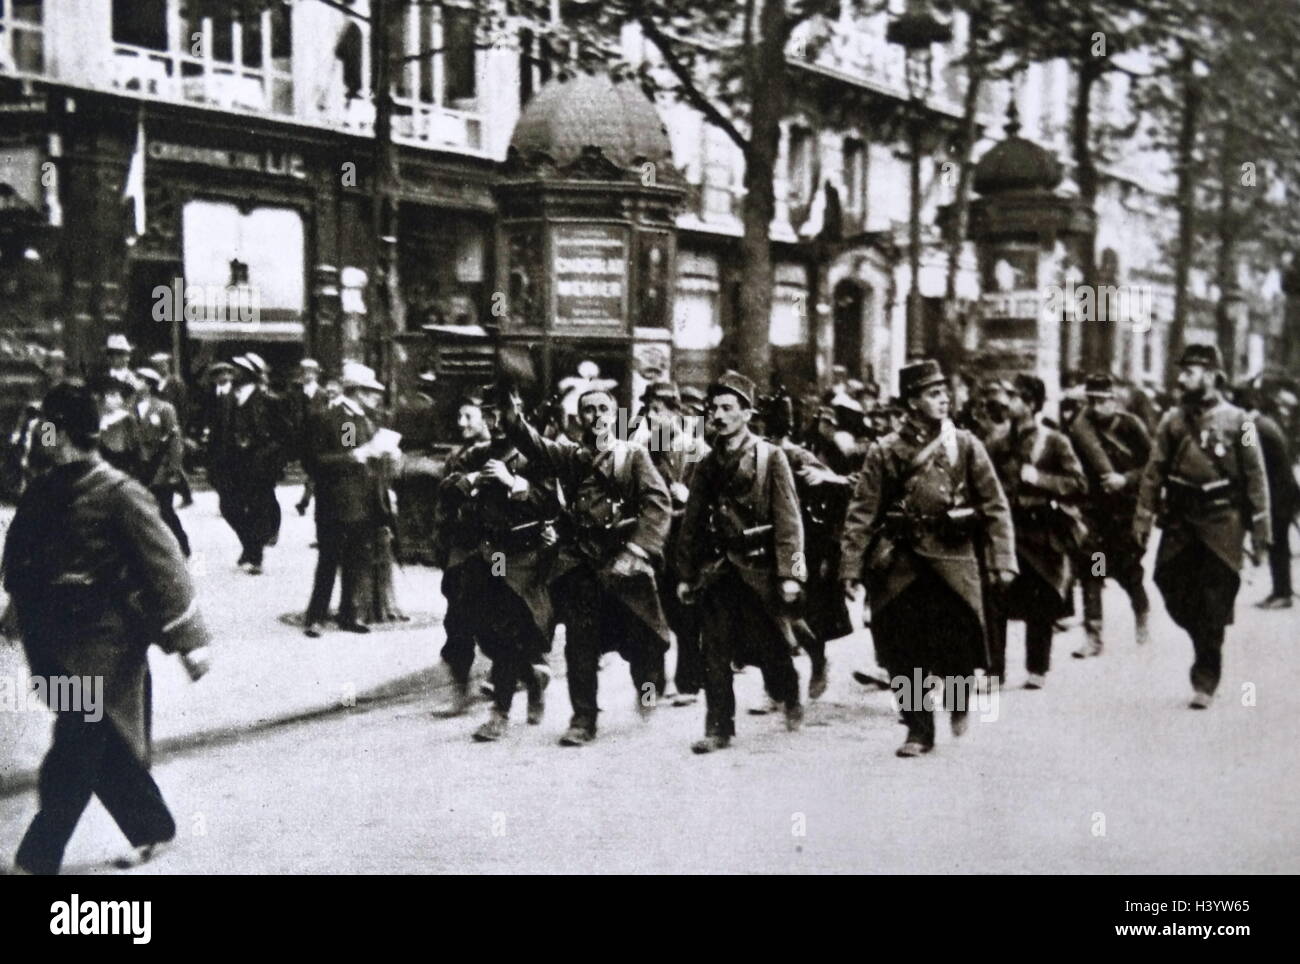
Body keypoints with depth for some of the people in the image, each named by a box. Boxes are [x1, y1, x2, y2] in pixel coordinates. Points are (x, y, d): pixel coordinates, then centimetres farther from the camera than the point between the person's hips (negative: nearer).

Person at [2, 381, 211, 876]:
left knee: (74, 757, -4)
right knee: (107, 749, 16)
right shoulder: (40, 492, 6)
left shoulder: (120, 495, -14)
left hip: (104, 645, -7)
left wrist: (188, 639, -14)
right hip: (54, 645, 7)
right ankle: (152, 830, 31)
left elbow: (162, 568, -14)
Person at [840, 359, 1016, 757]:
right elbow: (862, 512, 2)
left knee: (959, 643, -3)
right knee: (903, 653, 2)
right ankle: (918, 729, 18)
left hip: (953, 559, -1)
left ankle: (960, 698, 30)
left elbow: (995, 506, 2)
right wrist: (851, 567, -4)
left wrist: (1002, 560, -6)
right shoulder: (885, 451, 3)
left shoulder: (966, 445, 3)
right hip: (900, 562, 1)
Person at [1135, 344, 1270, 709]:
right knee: (1172, 589, 2)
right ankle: (1206, 648, 28)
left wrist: (1260, 529, -4)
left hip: (1221, 523, -3)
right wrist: (1143, 518, 0)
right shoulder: (1172, 420, 5)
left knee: (1214, 607, -1)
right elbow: (1154, 471, 5)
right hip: (1180, 519, 3)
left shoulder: (1236, 421, -3)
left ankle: (1205, 682, 8)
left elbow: (1256, 477, -2)